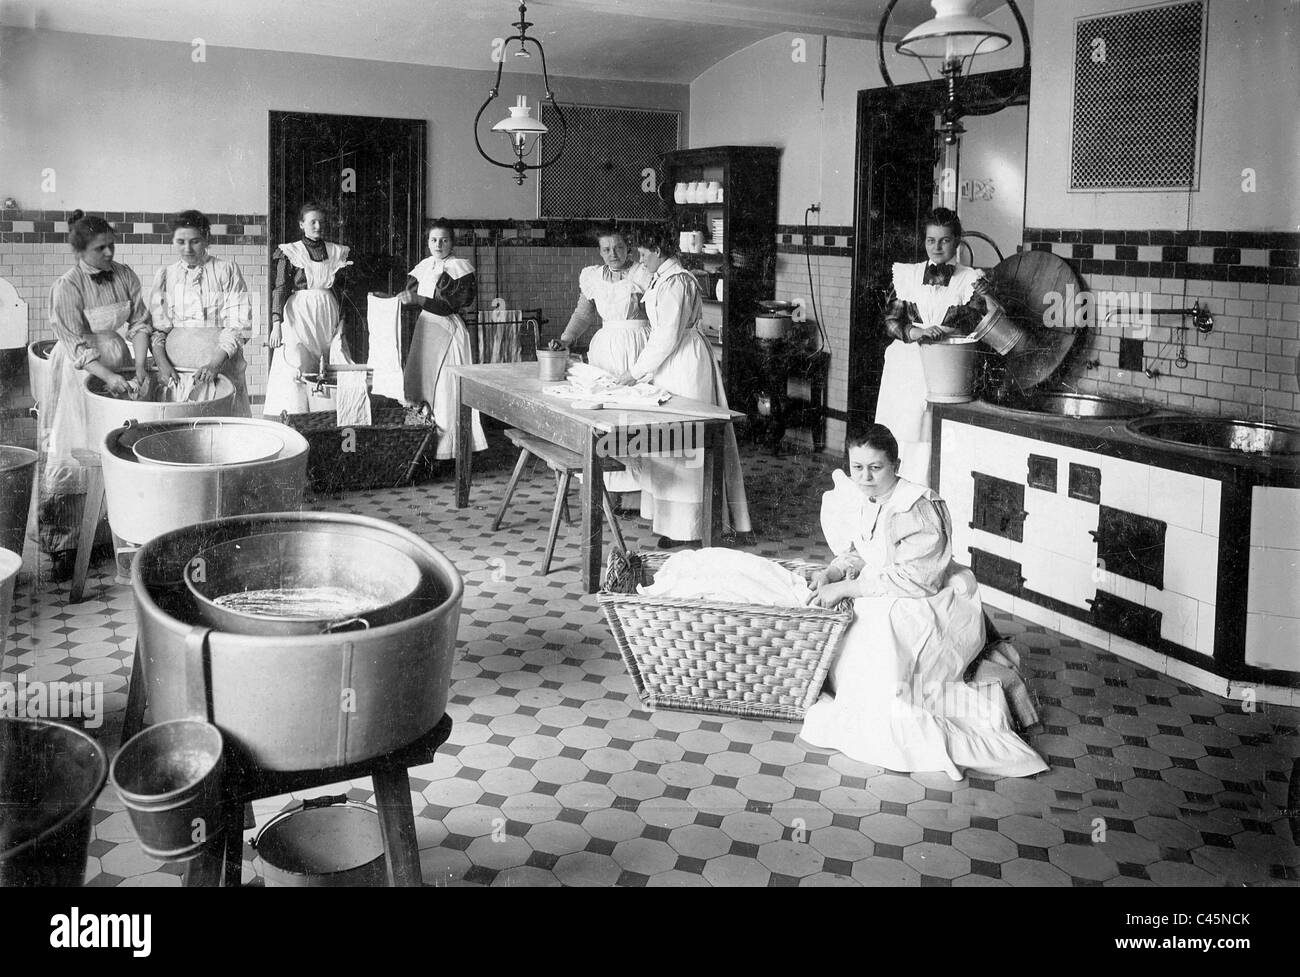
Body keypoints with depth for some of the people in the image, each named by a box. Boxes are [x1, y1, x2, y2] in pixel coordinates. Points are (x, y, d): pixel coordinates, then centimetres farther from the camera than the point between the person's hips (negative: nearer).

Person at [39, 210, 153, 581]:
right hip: (81, 372, -5)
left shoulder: (124, 276, 2)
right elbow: (76, 344, -16)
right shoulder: (66, 287, -12)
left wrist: (140, 366, -10)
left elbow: (139, 323, 3)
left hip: (119, 368, 5)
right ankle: (62, 549, -3)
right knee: (70, 459, -7)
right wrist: (108, 376, -25)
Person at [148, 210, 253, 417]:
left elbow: (239, 325, -4)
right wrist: (162, 361, -9)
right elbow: (156, 326, 9)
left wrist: (215, 363, -16)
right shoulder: (165, 275, 11)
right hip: (175, 366, 2)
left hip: (221, 364, -2)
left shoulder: (227, 270, 3)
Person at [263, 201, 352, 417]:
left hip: (329, 317, 3)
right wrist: (276, 324, -15)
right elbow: (280, 288, -5)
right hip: (299, 317, -3)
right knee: (295, 374, -11)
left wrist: (340, 324, 10)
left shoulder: (337, 252, 11)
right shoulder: (289, 253, 1)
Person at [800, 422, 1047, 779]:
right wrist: (830, 574, -9)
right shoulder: (855, 501, 1)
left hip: (933, 606, -8)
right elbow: (856, 555, 13)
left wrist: (845, 588, -26)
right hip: (880, 604, 8)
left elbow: (912, 579, -26)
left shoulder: (918, 509, -23)